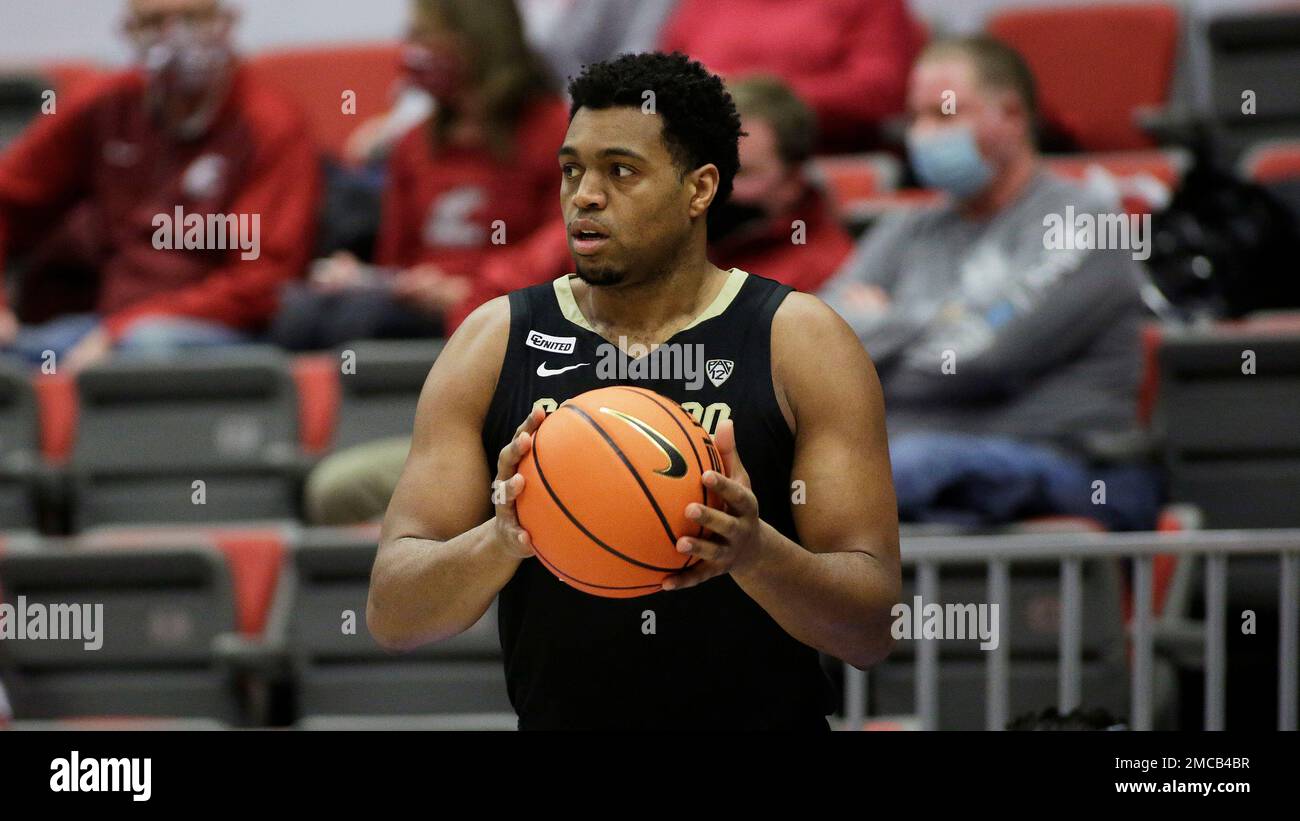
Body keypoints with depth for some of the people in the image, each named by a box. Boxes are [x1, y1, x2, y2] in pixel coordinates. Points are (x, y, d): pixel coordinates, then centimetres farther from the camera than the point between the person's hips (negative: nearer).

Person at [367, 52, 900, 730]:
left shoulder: (799, 342, -1)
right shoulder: (492, 343, 4)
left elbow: (871, 628, -5)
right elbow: (390, 614, -2)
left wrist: (755, 553, -23)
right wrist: (502, 540, -20)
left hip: (765, 715, -2)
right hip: (554, 716, 2)